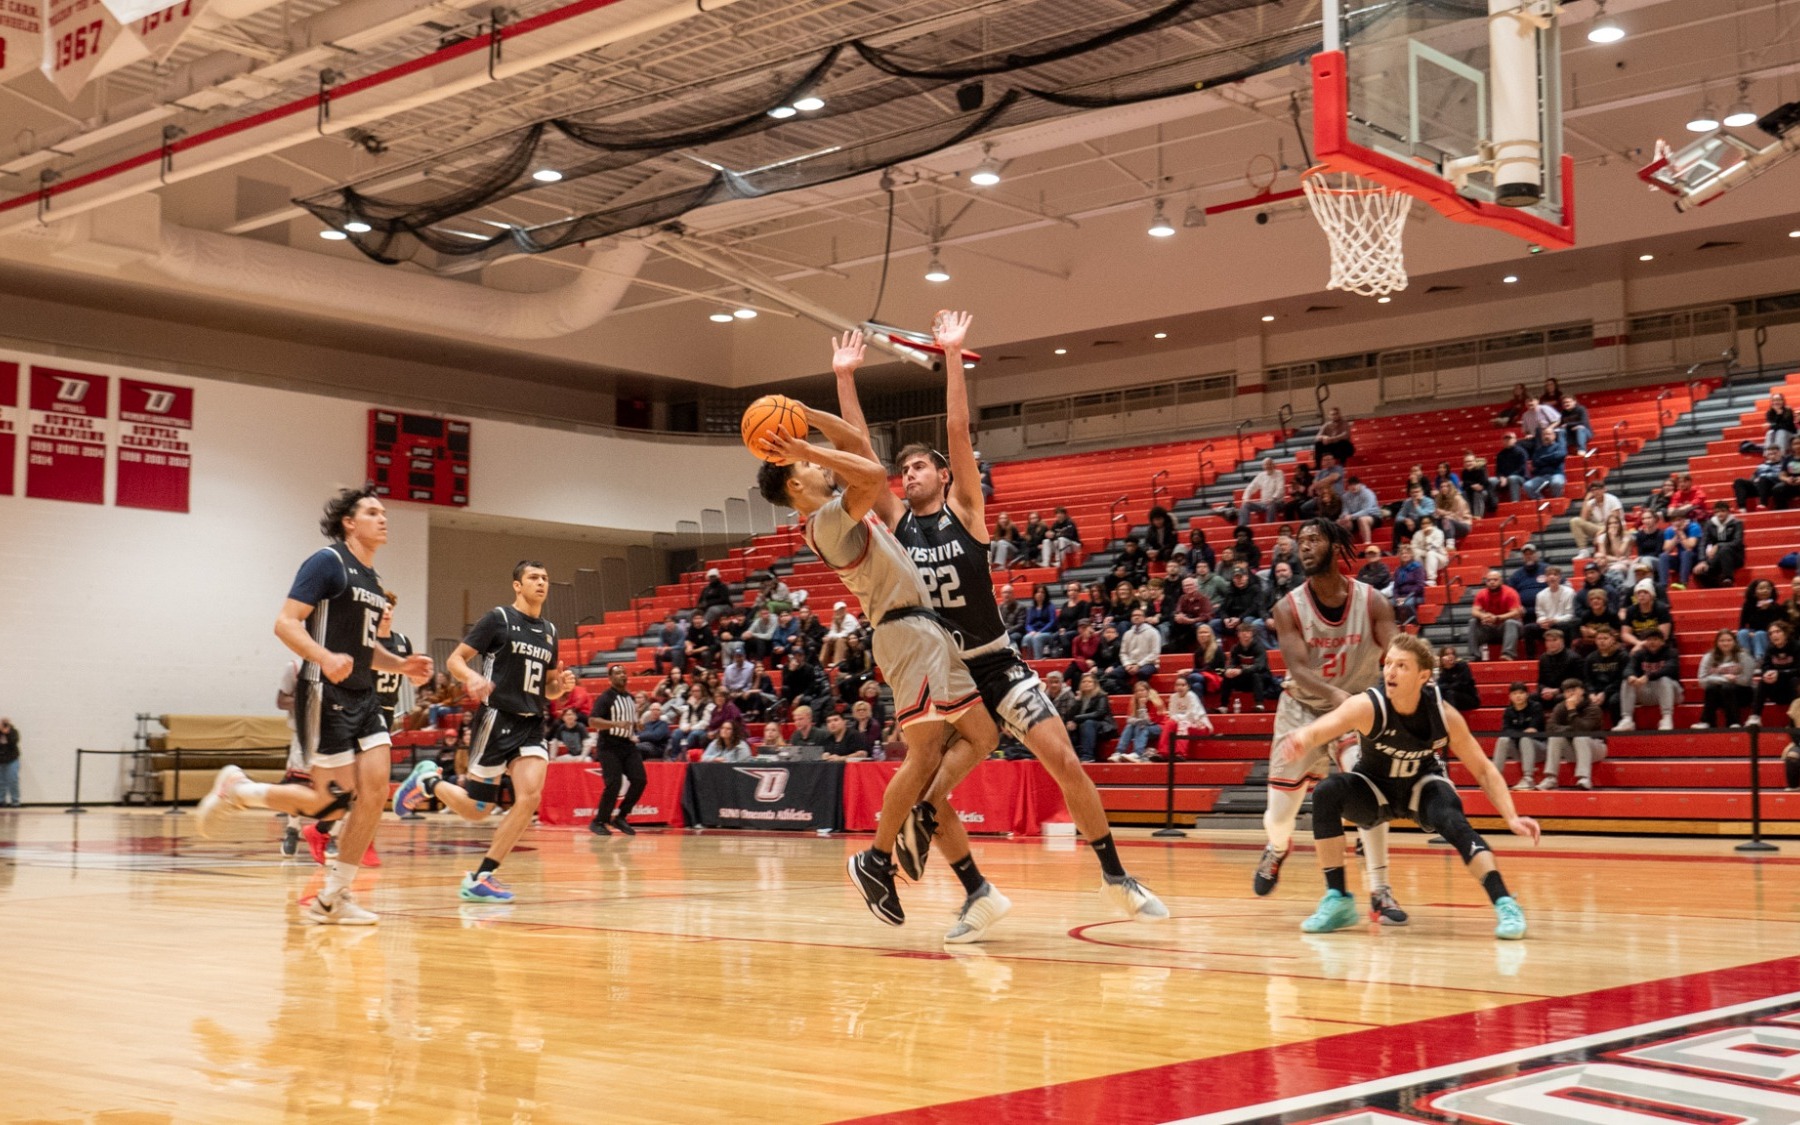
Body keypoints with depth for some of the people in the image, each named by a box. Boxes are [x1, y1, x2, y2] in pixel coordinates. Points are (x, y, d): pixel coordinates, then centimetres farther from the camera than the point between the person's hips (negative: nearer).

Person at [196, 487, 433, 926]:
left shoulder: (373, 580, 19)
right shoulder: (328, 561, -7)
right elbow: (286, 622, -15)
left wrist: (401, 665, 11)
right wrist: (325, 658, -31)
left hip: (361, 698, 8)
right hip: (325, 696, -8)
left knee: (376, 788, -4)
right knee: (334, 800, -9)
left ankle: (333, 898, 4)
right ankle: (237, 790, 12)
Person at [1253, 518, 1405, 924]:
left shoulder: (1372, 602, -14)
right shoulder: (1289, 608, -15)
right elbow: (1298, 670, -26)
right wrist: (1335, 693, -46)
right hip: (1303, 708, 0)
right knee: (1280, 812, 2)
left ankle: (1380, 893, -8)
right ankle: (1277, 849, 38)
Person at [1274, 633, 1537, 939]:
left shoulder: (1445, 716, -23)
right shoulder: (1367, 706, -31)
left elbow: (1483, 770, -11)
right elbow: (1321, 728, -49)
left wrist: (1511, 818, -24)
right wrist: (1301, 739, -74)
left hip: (1423, 785, 0)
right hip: (1374, 787, 0)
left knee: (1451, 820, -32)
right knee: (1326, 793, -29)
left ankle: (1504, 904, -25)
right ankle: (1338, 900, -20)